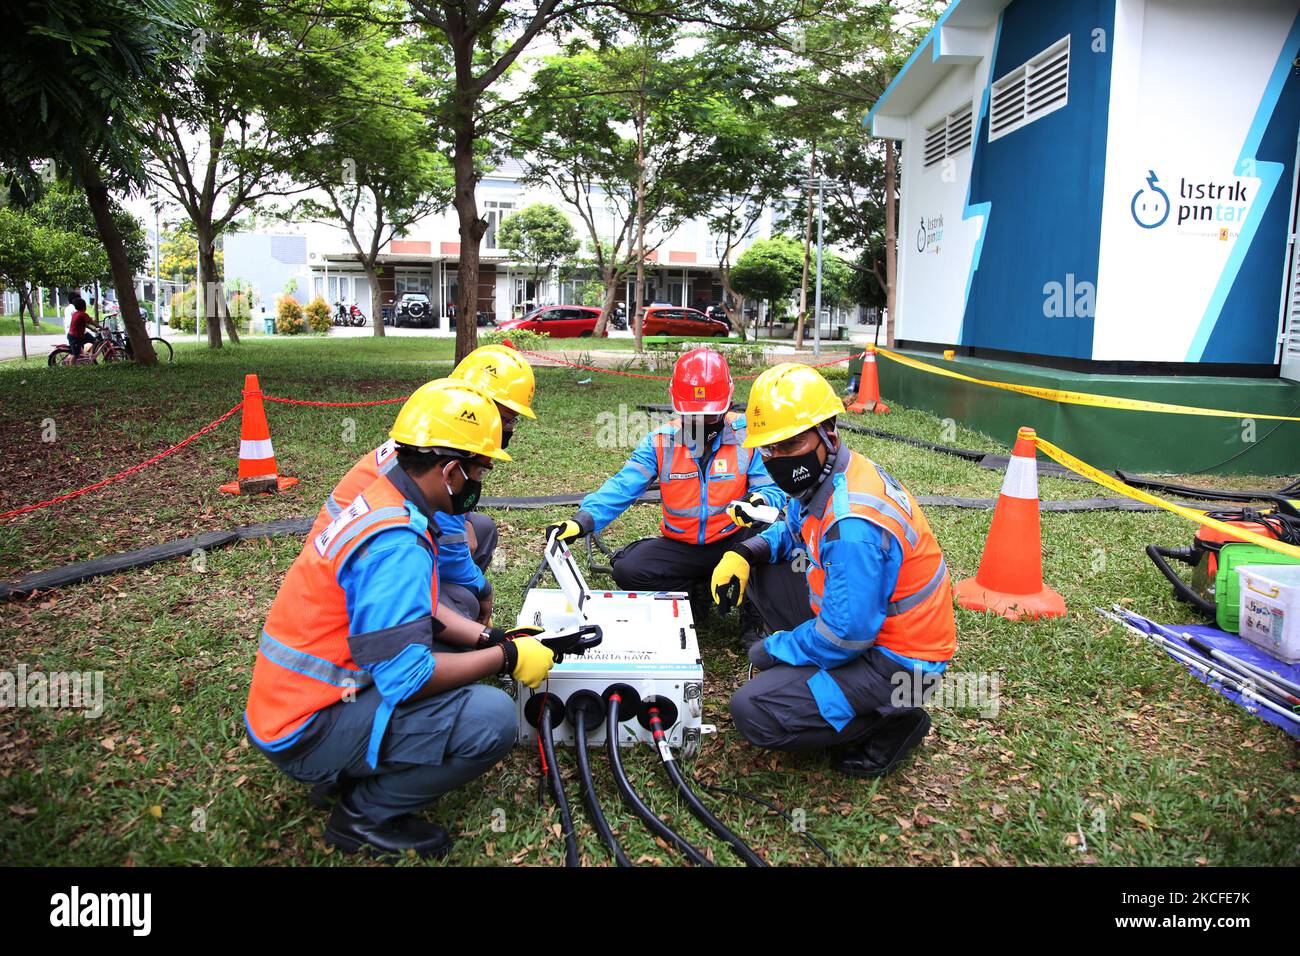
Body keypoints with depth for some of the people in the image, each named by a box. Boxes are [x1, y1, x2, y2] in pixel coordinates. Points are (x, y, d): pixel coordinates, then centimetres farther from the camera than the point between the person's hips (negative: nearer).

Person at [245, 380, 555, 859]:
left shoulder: (382, 499, 3)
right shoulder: (397, 542, -26)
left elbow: (407, 611, 14)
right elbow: (405, 676, -28)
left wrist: (492, 638, 5)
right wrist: (507, 657, -16)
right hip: (306, 731, -10)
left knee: (462, 646, 14)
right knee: (492, 717, -23)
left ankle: (357, 766, 13)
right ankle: (365, 816, -2)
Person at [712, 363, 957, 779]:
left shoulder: (853, 525, -32)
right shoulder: (821, 477, -2)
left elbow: (844, 637, -27)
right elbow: (792, 528, 19)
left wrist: (775, 647, -10)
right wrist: (746, 551, -2)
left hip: (895, 661, -9)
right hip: (860, 618, 9)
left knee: (753, 712, -18)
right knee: (758, 571, 7)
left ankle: (891, 722, -1)